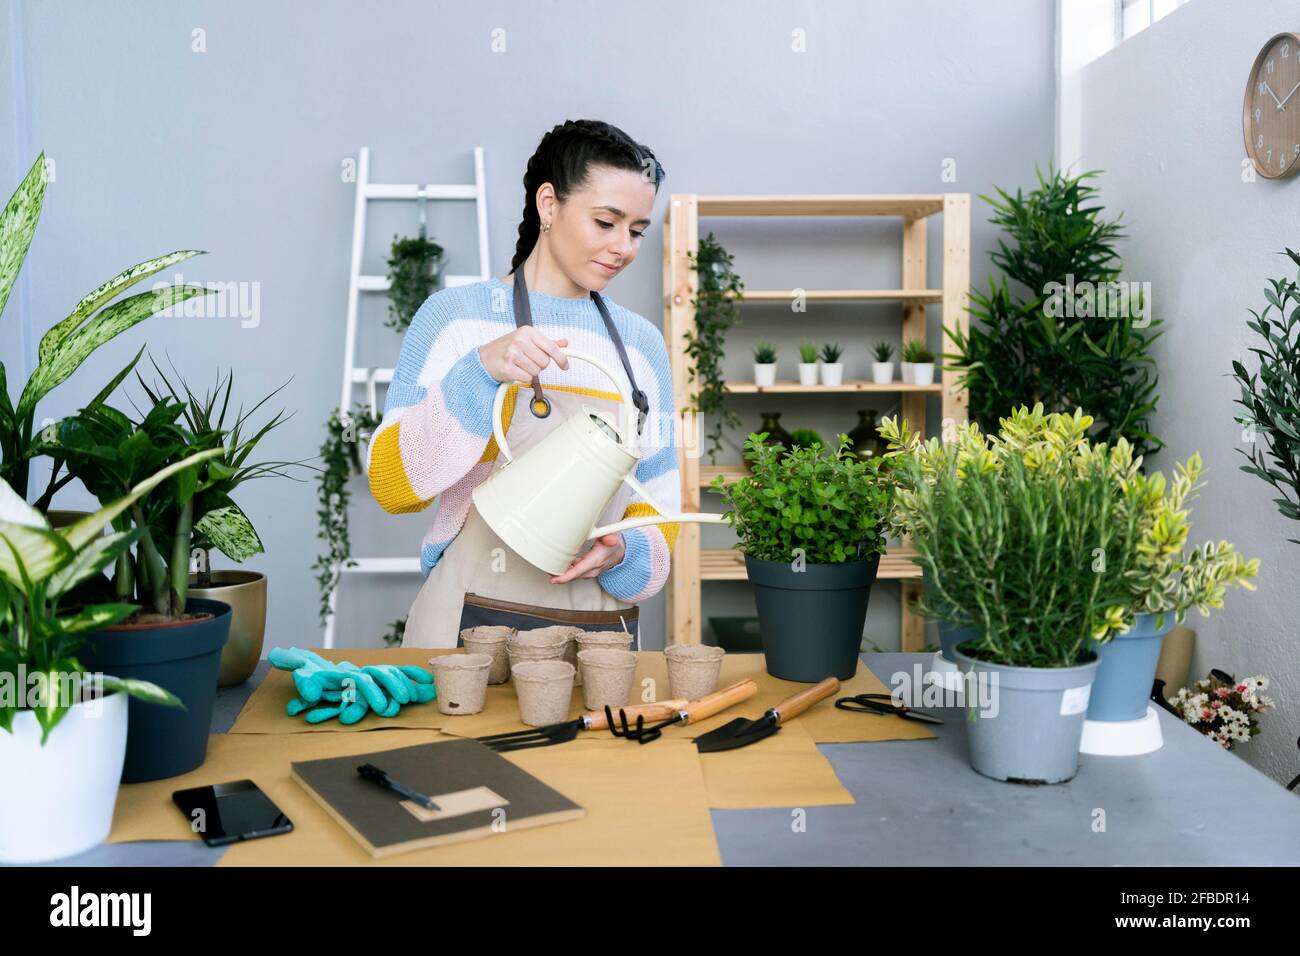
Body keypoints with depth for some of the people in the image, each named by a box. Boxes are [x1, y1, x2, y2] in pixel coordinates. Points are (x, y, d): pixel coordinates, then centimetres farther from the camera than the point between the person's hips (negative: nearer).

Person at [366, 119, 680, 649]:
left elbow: (659, 501, 12)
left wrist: (624, 551, -10)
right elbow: (392, 485, -9)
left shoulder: (642, 343, 8)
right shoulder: (455, 315, -3)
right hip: (472, 623, -3)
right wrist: (480, 372, -21)